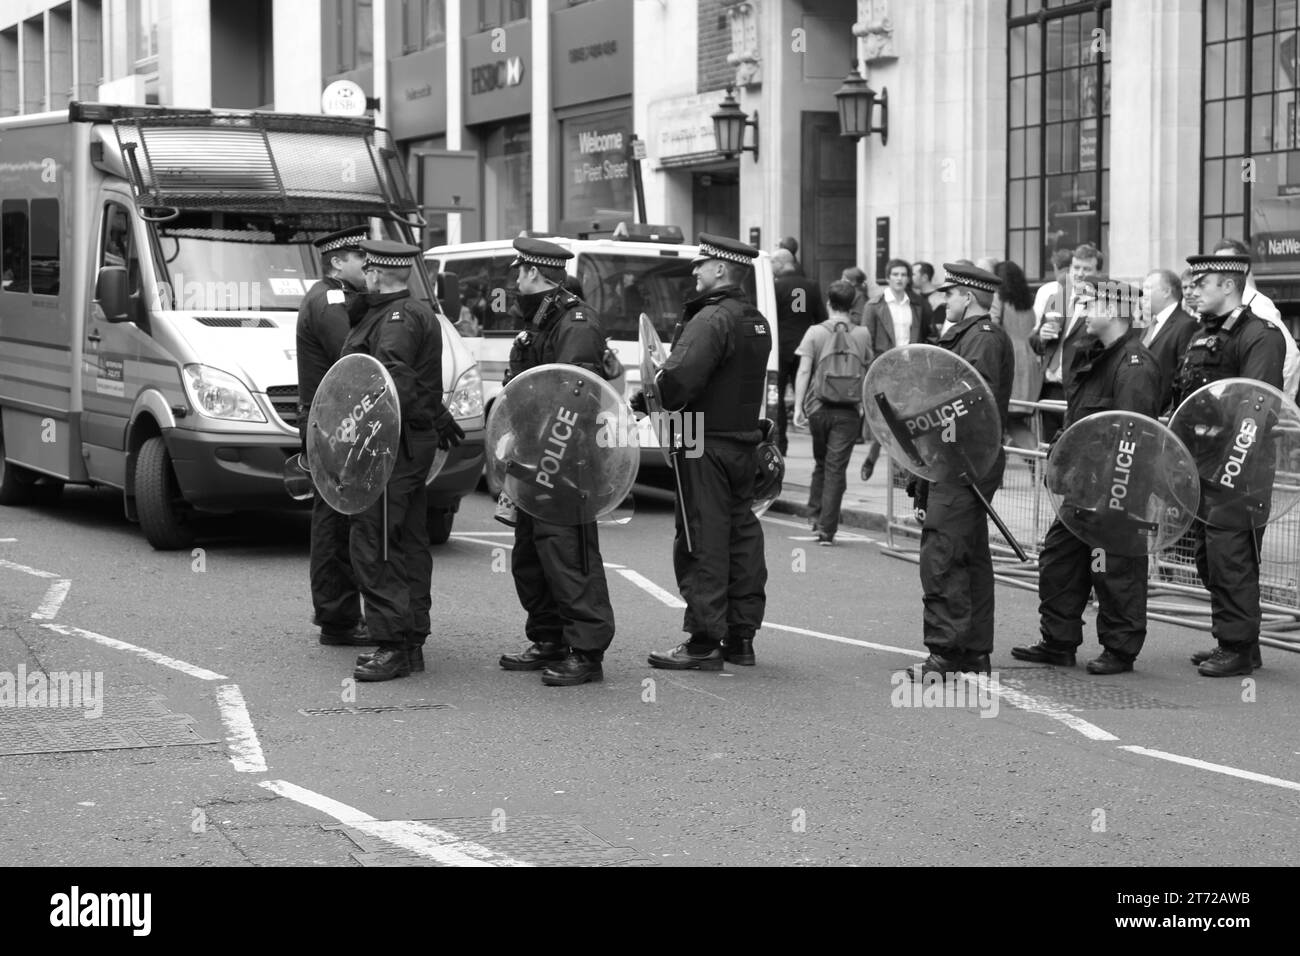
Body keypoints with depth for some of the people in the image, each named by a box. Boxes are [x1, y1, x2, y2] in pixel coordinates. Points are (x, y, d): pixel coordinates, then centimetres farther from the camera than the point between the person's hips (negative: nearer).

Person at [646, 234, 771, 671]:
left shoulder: (711, 319, -17)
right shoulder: (756, 322, 14)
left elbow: (680, 378, -28)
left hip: (708, 443, -9)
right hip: (744, 441, 9)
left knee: (703, 541, -5)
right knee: (742, 534, 12)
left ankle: (704, 642, -3)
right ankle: (741, 636, 19)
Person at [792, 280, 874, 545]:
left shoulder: (815, 332, -2)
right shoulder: (862, 335, 2)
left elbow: (804, 371, -8)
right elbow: (868, 372, 13)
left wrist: (798, 406, -8)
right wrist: (866, 405, 28)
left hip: (819, 407, 0)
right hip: (850, 411, 0)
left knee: (821, 463, 19)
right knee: (836, 468, 0)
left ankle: (816, 514, 13)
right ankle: (826, 528, -4)